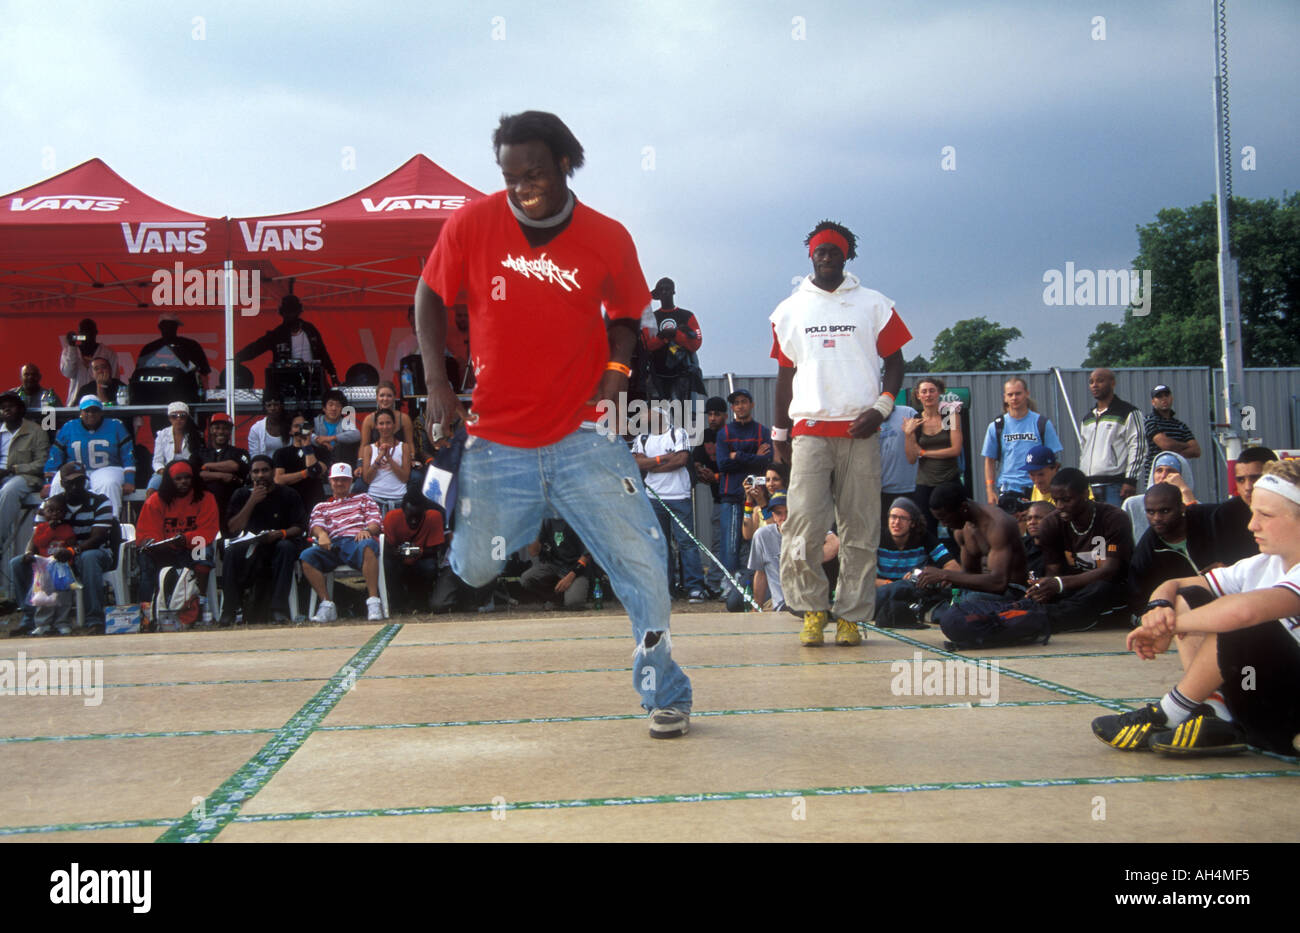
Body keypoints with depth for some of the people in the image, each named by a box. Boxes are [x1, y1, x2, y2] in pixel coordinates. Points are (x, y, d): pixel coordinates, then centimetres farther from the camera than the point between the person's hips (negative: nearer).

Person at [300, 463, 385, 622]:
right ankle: (327, 604, -27)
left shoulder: (363, 499, 31)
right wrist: (321, 534, -15)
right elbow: (316, 525, 11)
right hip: (332, 544, 2)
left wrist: (366, 529, -11)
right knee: (307, 555, -30)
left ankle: (373, 601, -42)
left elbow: (376, 521, 14)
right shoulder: (321, 507, 33)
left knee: (367, 546, -41)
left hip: (356, 541, -2)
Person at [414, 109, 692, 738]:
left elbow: (626, 313, 12)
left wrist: (618, 364, -8)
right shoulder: (471, 224, -5)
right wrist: (437, 384, -4)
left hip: (583, 435, 0)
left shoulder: (608, 239, -4)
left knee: (640, 560, -6)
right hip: (496, 441, 1)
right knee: (475, 570, 9)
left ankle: (664, 693, 13)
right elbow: (430, 297, 7)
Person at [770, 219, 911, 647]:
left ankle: (851, 616, 6)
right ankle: (813, 609, 2)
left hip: (860, 430, 0)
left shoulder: (874, 304, 11)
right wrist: (780, 432, 14)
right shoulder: (790, 310, 15)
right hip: (809, 429, 0)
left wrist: (881, 407, -5)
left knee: (860, 529, -1)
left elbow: (894, 360, 11)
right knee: (802, 524, -11)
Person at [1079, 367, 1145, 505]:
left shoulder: (1128, 413, 0)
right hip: (1089, 487, 6)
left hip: (1116, 485, -6)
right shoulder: (1087, 419, 21)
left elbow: (1137, 447, -6)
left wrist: (1130, 481, -13)